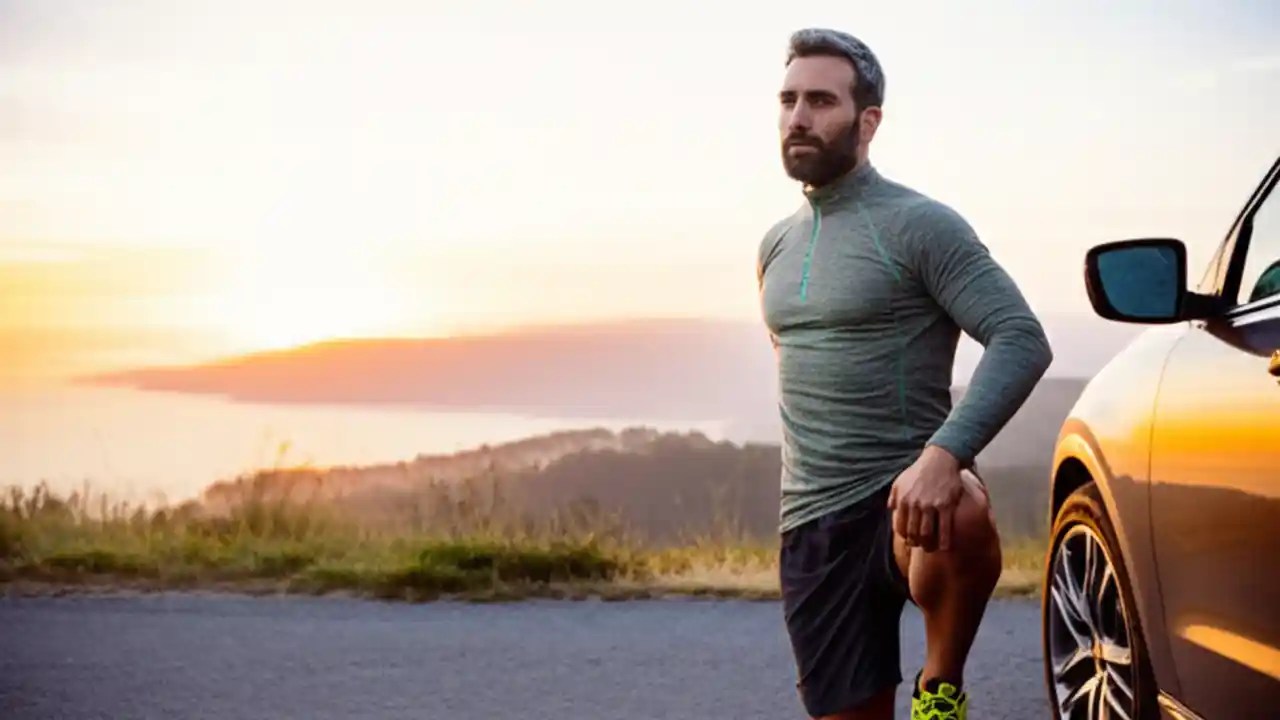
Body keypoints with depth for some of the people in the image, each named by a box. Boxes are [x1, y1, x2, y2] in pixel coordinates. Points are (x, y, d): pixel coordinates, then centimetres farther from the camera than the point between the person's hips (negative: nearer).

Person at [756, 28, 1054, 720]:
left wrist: (944, 454, -32)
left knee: (962, 522, -40)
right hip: (810, 522, 6)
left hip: (904, 495, -6)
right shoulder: (776, 246, 15)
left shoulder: (919, 225, -7)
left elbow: (1022, 340, -17)